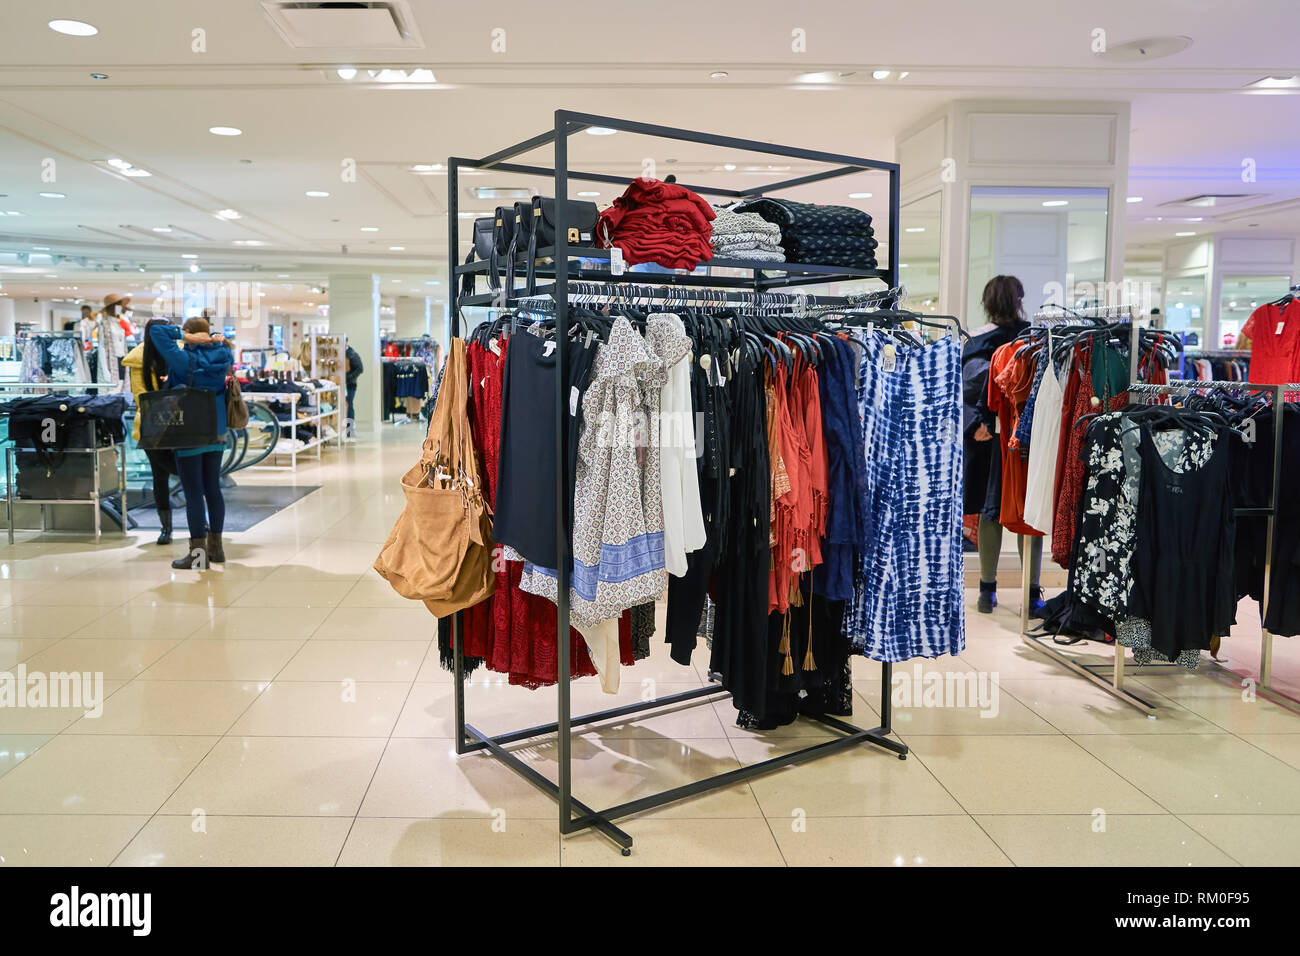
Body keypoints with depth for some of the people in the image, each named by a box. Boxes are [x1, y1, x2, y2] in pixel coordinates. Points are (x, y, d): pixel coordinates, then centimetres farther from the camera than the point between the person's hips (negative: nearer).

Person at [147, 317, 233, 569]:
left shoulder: (184, 359, -14)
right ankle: (216, 546, 20)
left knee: (193, 492, -2)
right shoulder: (221, 356, 3)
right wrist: (216, 339, 10)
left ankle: (198, 551, 0)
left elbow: (155, 330, -13)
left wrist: (186, 337, -14)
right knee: (213, 488, 13)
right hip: (217, 433, 6)